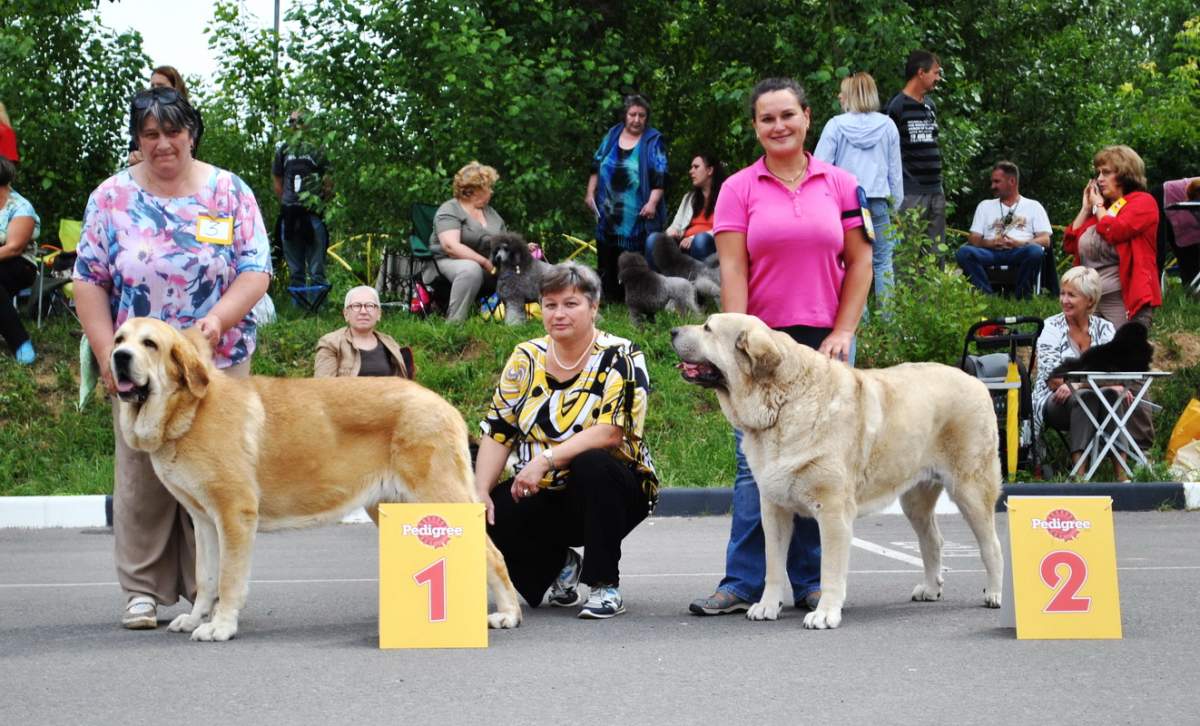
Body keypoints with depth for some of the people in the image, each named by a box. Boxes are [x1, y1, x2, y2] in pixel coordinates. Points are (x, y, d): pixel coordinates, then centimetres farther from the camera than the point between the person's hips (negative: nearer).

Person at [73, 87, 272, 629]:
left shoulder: (229, 192, 2)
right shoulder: (112, 197, 3)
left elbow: (256, 272, -2)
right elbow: (89, 280, 3)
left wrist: (219, 318, -19)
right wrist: (107, 354, -6)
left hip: (219, 360, 0)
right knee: (140, 476, 0)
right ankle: (142, 591, 8)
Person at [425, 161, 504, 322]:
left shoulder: (491, 213, 19)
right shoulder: (449, 210, -4)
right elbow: (451, 246, -20)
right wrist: (487, 264, -26)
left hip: (489, 270, 6)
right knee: (471, 269, -41)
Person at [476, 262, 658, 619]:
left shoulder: (619, 358, -8)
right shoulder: (526, 358, 5)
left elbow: (610, 432, -21)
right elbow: (497, 432, 4)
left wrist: (546, 459, -30)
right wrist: (481, 492, -10)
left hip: (615, 490, -4)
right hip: (543, 497, 4)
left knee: (592, 464, -37)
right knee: (486, 523, -22)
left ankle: (606, 586, -21)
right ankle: (559, 562, 10)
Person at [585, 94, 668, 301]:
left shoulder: (654, 141, -1)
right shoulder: (612, 135, 11)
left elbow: (660, 176, -7)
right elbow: (596, 166, 18)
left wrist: (653, 202, -17)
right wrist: (590, 193, 12)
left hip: (638, 216, -4)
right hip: (609, 212, 4)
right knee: (607, 257, 8)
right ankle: (612, 298, 17)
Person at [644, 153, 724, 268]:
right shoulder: (689, 198, 28)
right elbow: (676, 225, 20)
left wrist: (694, 238, -18)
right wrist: (672, 231, -5)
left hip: (708, 246, -5)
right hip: (685, 245, 5)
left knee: (701, 239, -39)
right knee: (654, 238, -22)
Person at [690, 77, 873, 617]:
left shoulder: (840, 185, 6)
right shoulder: (739, 189, 3)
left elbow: (859, 262, 6)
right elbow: (732, 269, -3)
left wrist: (842, 332, -3)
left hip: (824, 340, 1)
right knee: (755, 465, -3)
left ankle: (811, 582, 13)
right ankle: (743, 583, 1)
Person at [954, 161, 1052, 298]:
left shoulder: (1033, 206, 19)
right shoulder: (985, 206, 27)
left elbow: (1045, 240, 6)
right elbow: (973, 239, 15)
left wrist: (1019, 243, -12)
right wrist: (990, 243, -8)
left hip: (1019, 253, -2)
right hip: (991, 253, 2)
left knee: (1035, 251, -38)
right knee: (963, 252, -30)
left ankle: (1022, 297, -23)